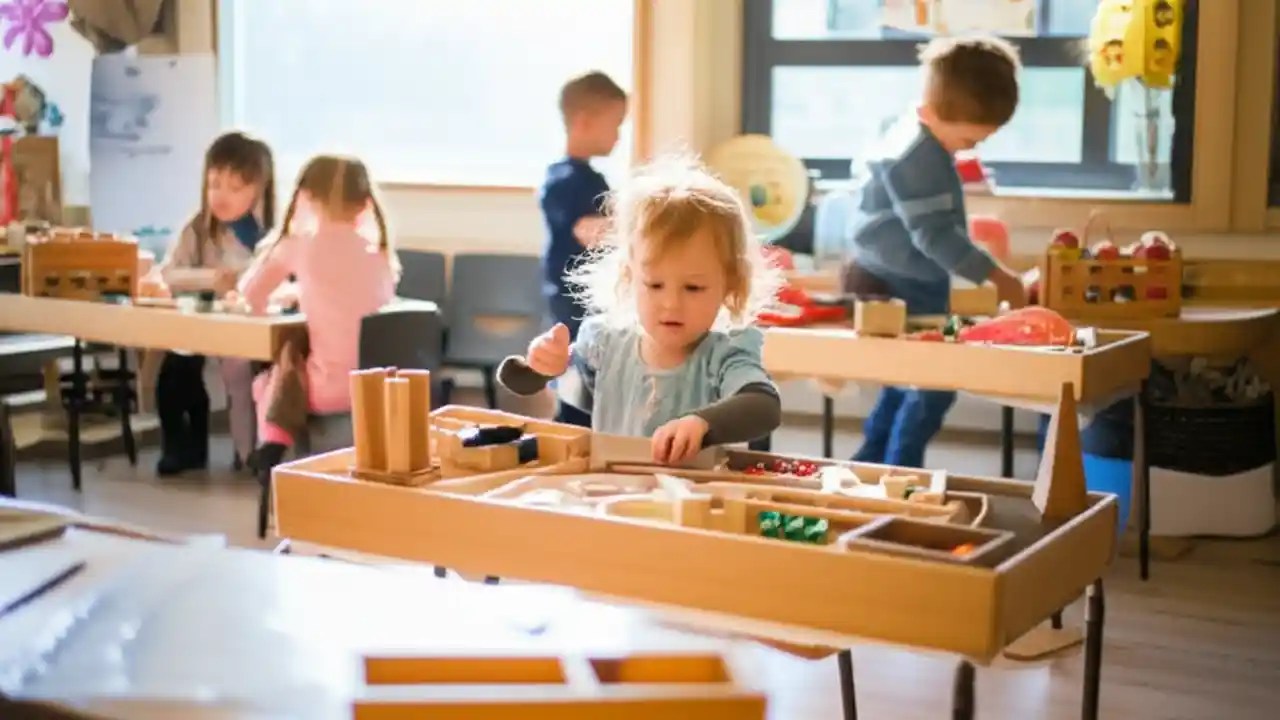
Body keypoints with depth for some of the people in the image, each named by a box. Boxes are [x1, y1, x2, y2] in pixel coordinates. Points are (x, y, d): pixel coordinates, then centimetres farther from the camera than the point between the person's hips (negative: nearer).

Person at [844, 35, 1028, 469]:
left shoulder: (925, 144, 8)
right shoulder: (915, 156, -24)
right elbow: (934, 234, -27)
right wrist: (996, 276, -24)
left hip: (911, 287, 11)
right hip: (896, 291, -11)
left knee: (907, 385, 18)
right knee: (932, 387, -8)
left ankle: (867, 472, 29)